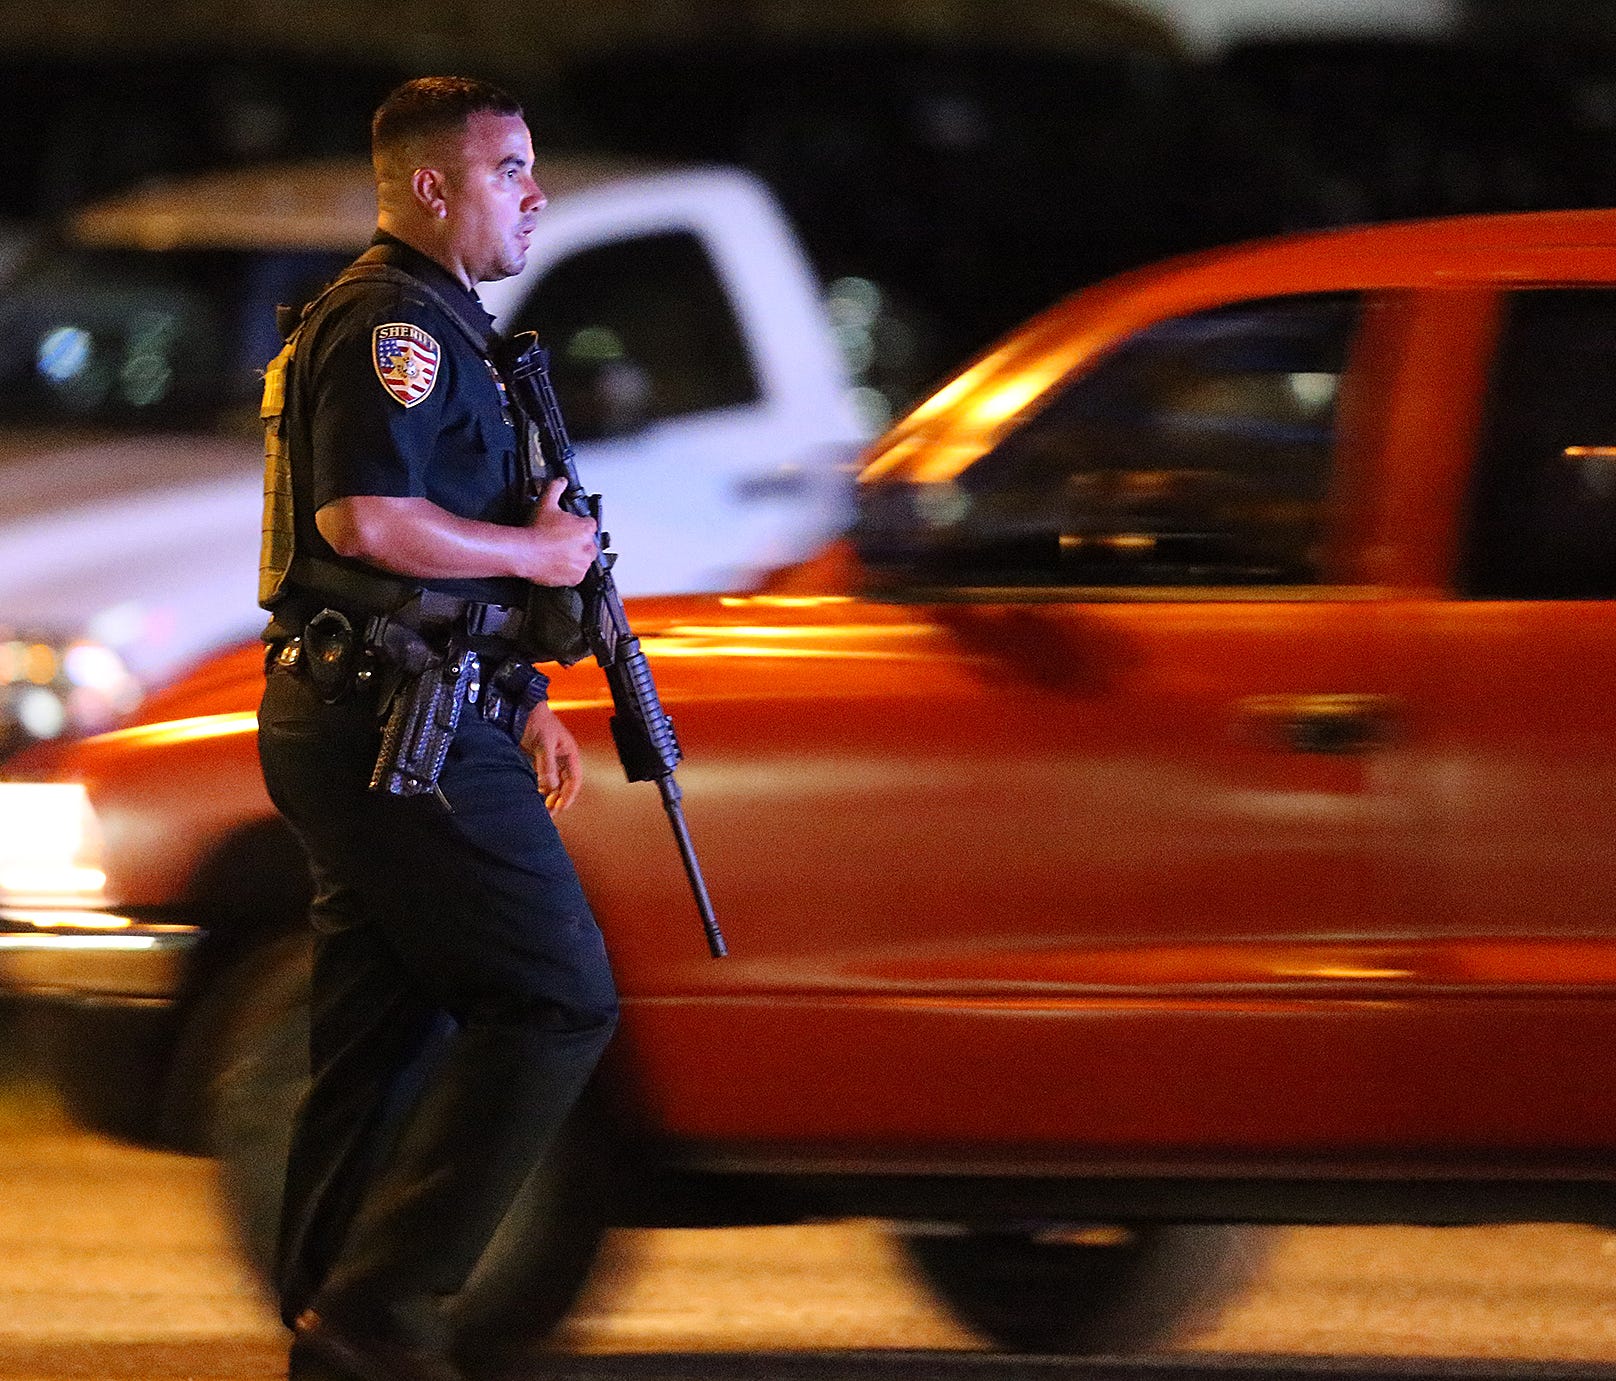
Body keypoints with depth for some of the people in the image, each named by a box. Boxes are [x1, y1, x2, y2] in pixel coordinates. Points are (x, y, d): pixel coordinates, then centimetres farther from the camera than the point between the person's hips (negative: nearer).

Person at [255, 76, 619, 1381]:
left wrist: (524, 702, 24)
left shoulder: (437, 321, 21)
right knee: (555, 1000, -10)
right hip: (398, 725, -11)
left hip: (346, 721, 11)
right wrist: (537, 551, -14)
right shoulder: (395, 324, -14)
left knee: (387, 1032, 12)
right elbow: (363, 521, -26)